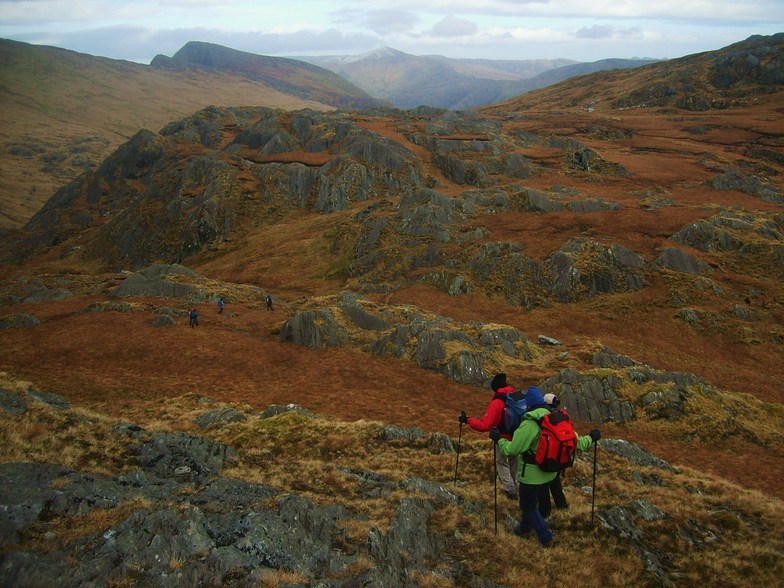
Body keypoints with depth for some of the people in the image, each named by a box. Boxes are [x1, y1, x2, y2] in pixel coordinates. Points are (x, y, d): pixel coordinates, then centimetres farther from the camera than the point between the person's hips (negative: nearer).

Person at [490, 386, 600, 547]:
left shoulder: (529, 424, -26)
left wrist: (499, 439, -8)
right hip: (549, 472, 7)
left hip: (532, 475, -7)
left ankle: (545, 537, 17)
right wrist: (590, 438, 17)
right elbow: (574, 441, 0)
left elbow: (512, 449, -25)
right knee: (532, 501, 28)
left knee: (529, 506, 13)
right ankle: (525, 528, 44)